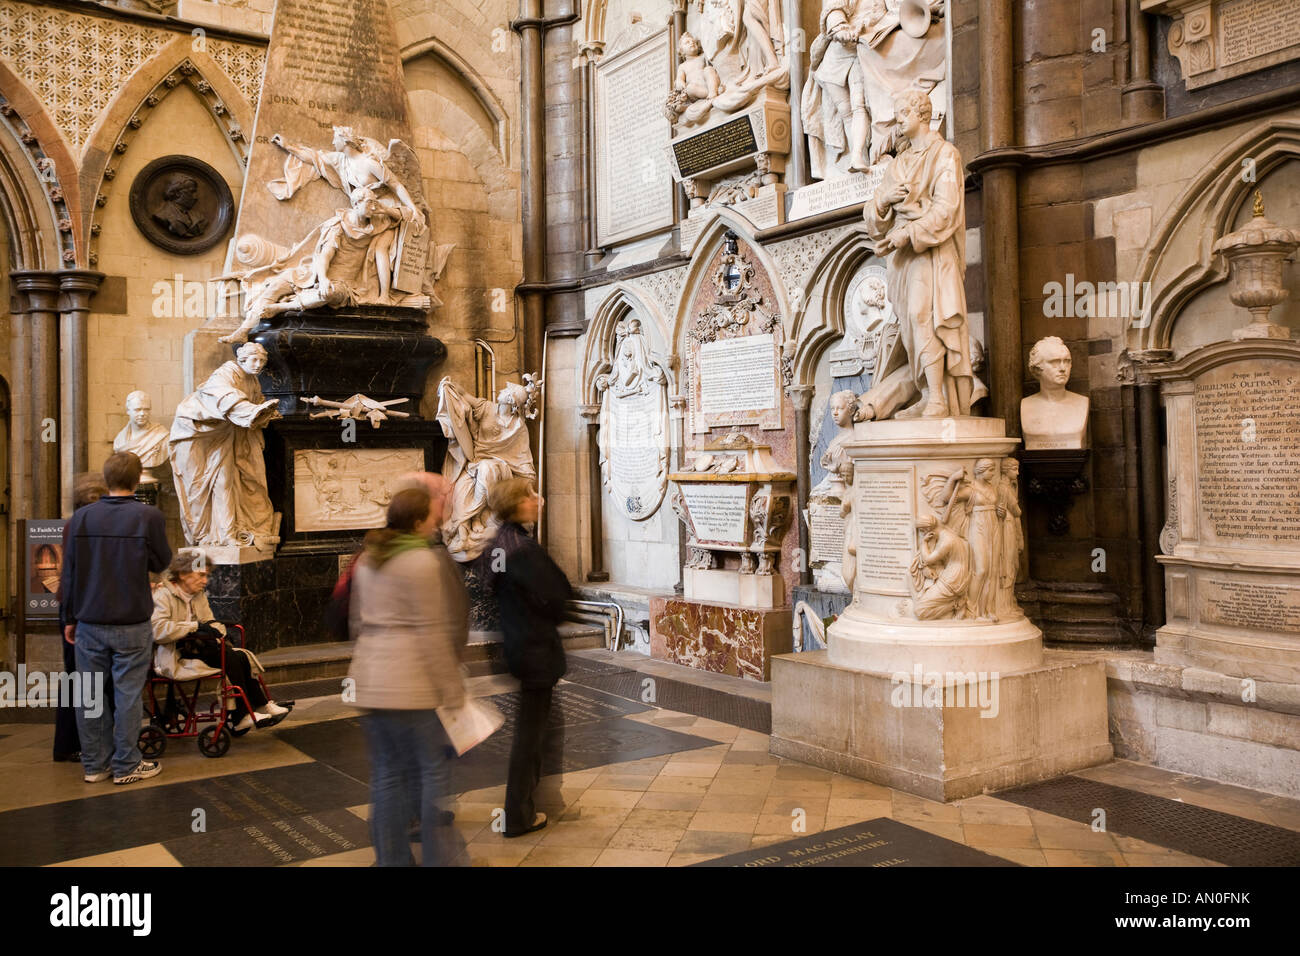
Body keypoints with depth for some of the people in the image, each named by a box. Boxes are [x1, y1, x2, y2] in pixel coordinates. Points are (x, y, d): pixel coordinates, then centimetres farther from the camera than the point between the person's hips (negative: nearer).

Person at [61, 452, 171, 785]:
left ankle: (94, 764, 20)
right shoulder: (148, 516, -12)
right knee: (127, 694, 4)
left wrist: (70, 617, 15)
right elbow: (161, 562, 0)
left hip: (89, 623, 4)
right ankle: (126, 766, 12)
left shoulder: (81, 517, 0)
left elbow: (69, 571, 6)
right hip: (131, 625, -3)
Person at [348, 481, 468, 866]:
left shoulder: (367, 559, 13)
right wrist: (452, 692, -10)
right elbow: (432, 635, -15)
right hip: (414, 686, -8)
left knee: (387, 774, 13)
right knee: (435, 773, 3)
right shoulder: (425, 561, -13)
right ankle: (438, 858, 8)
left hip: (370, 682, 8)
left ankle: (391, 859, 21)